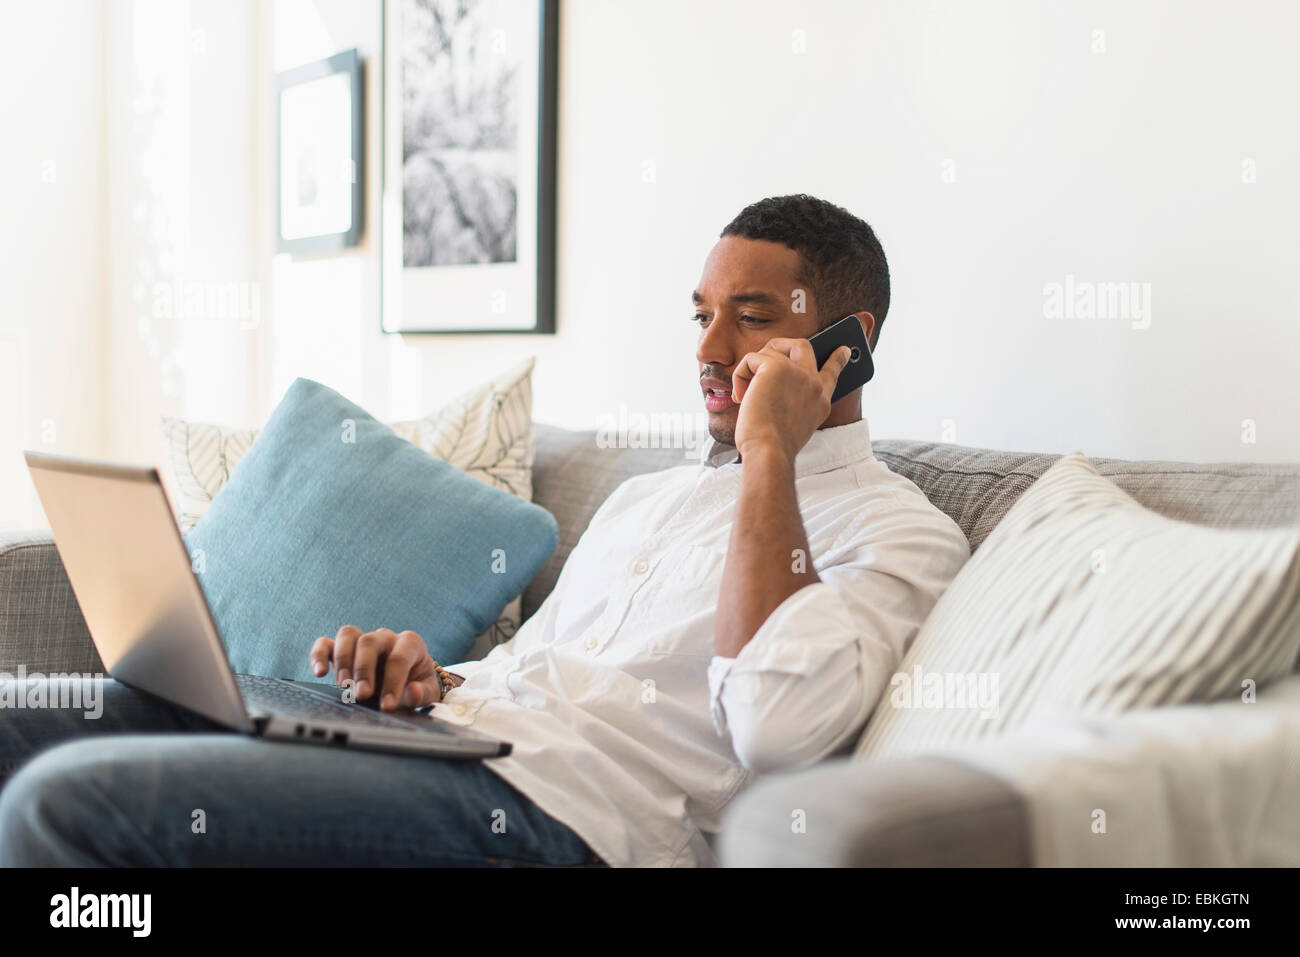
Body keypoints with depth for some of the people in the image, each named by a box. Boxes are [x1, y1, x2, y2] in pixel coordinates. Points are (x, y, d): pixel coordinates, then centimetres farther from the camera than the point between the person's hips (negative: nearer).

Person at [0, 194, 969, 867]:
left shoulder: (901, 530, 2)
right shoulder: (645, 498, 29)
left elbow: (778, 723, -19)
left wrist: (769, 457, -10)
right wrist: (426, 676, 4)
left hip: (553, 808, -8)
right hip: (440, 737, 9)